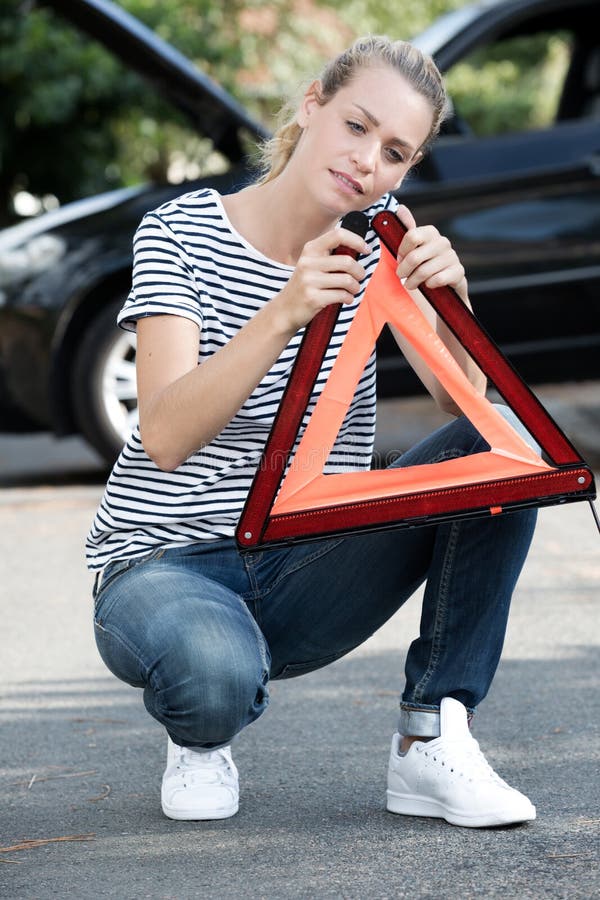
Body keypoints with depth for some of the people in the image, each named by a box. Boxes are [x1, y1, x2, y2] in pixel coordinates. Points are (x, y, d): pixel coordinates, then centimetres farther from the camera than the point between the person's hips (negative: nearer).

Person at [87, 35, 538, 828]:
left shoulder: (377, 237, 2)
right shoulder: (179, 235, -10)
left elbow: (469, 406, -11)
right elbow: (166, 436, -24)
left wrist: (449, 298, -30)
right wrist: (283, 315, -38)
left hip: (310, 574, 4)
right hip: (168, 562, -4)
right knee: (217, 674, -40)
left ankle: (432, 741, -14)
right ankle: (201, 735, 0)